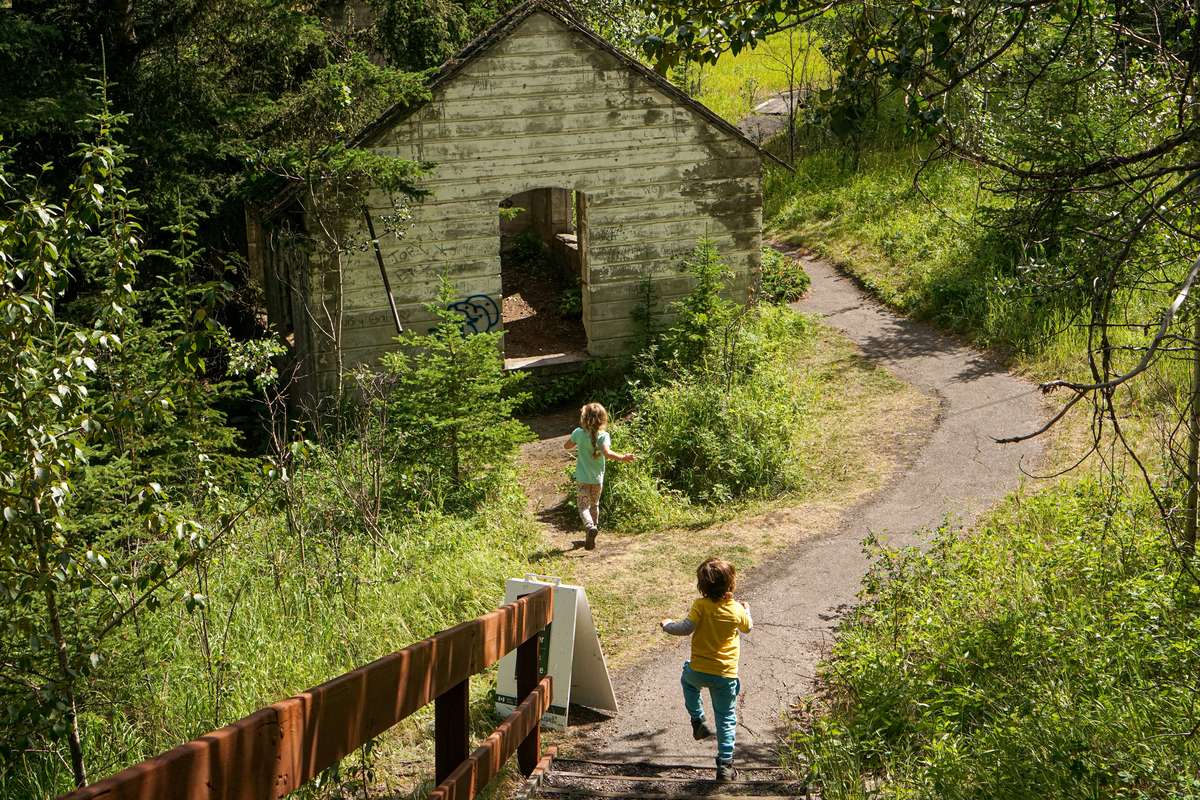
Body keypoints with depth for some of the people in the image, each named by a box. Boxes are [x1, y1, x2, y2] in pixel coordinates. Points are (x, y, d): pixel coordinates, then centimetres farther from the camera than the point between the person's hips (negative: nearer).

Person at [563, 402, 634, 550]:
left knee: (584, 506, -1)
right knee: (594, 505, 20)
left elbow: (566, 446, 10)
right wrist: (622, 457, -29)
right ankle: (592, 532, 28)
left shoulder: (578, 433, -7)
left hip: (582, 478, -1)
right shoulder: (603, 435, -13)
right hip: (597, 478, 1)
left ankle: (590, 527, -29)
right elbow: (606, 452, -30)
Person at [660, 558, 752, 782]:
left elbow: (686, 628, -21)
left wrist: (668, 625, -1)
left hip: (699, 671, -1)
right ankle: (724, 765, 8)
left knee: (688, 679, 36)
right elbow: (747, 628, 14)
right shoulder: (737, 610, -6)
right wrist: (747, 611, 35)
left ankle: (698, 721, 27)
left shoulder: (701, 605, -14)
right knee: (726, 720, 11)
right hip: (726, 675, 1)